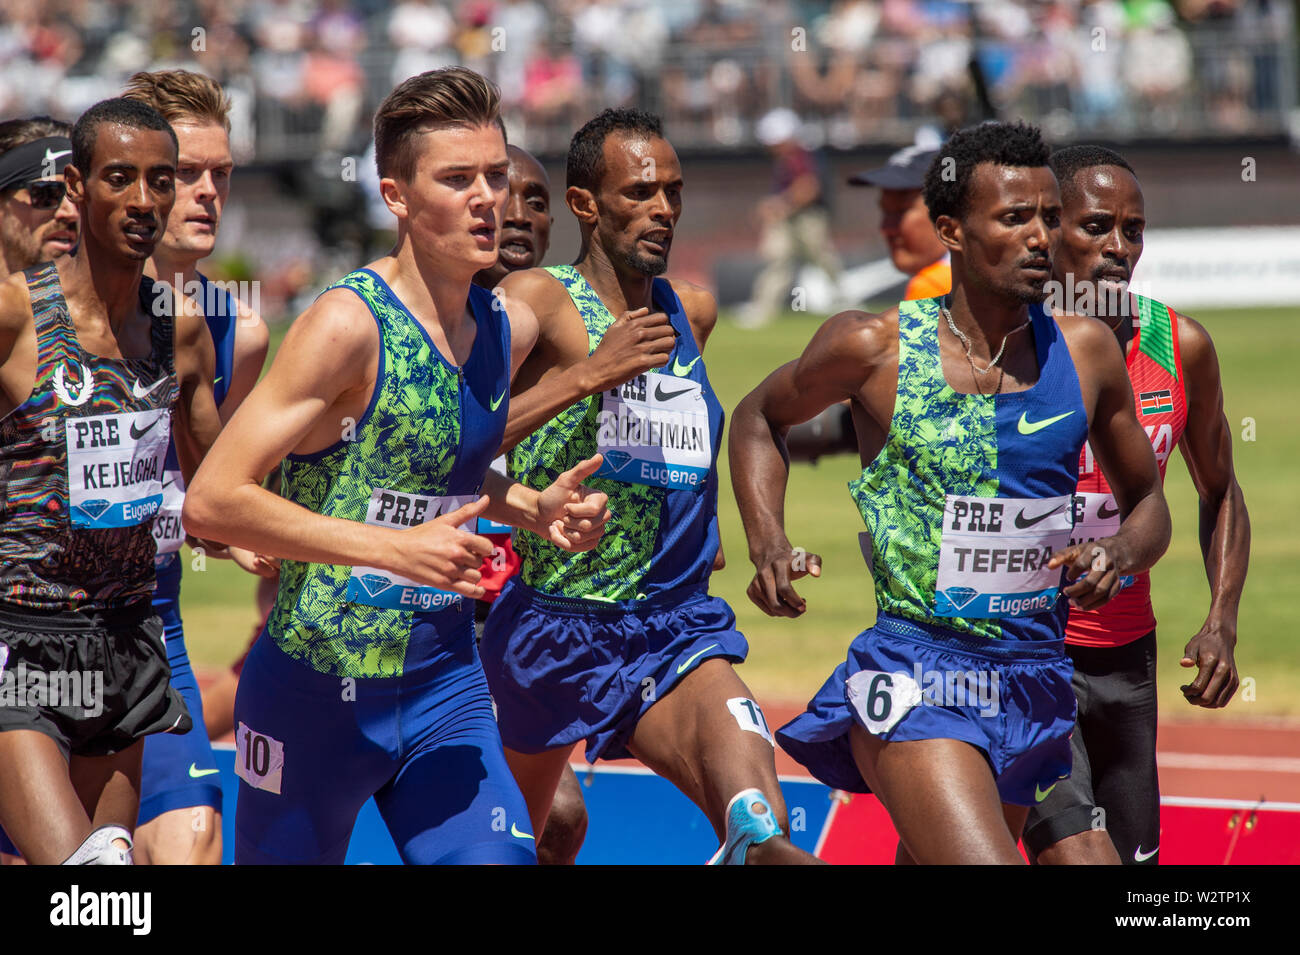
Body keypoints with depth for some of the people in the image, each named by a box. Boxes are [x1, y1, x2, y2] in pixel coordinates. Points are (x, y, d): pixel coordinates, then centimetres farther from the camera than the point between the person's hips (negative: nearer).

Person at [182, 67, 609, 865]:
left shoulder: (507, 332, 5)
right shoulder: (349, 325, -17)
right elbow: (212, 501, -22)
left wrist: (536, 509, 6)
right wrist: (393, 548, -25)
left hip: (448, 683, 6)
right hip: (318, 690, -6)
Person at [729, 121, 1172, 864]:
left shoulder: (1085, 352, 2)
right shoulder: (876, 348, -7)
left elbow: (1149, 503, 15)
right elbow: (759, 418, 13)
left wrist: (1120, 554, -8)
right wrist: (768, 545, -3)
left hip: (1035, 686, 5)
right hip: (914, 680, -5)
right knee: (981, 861, -26)